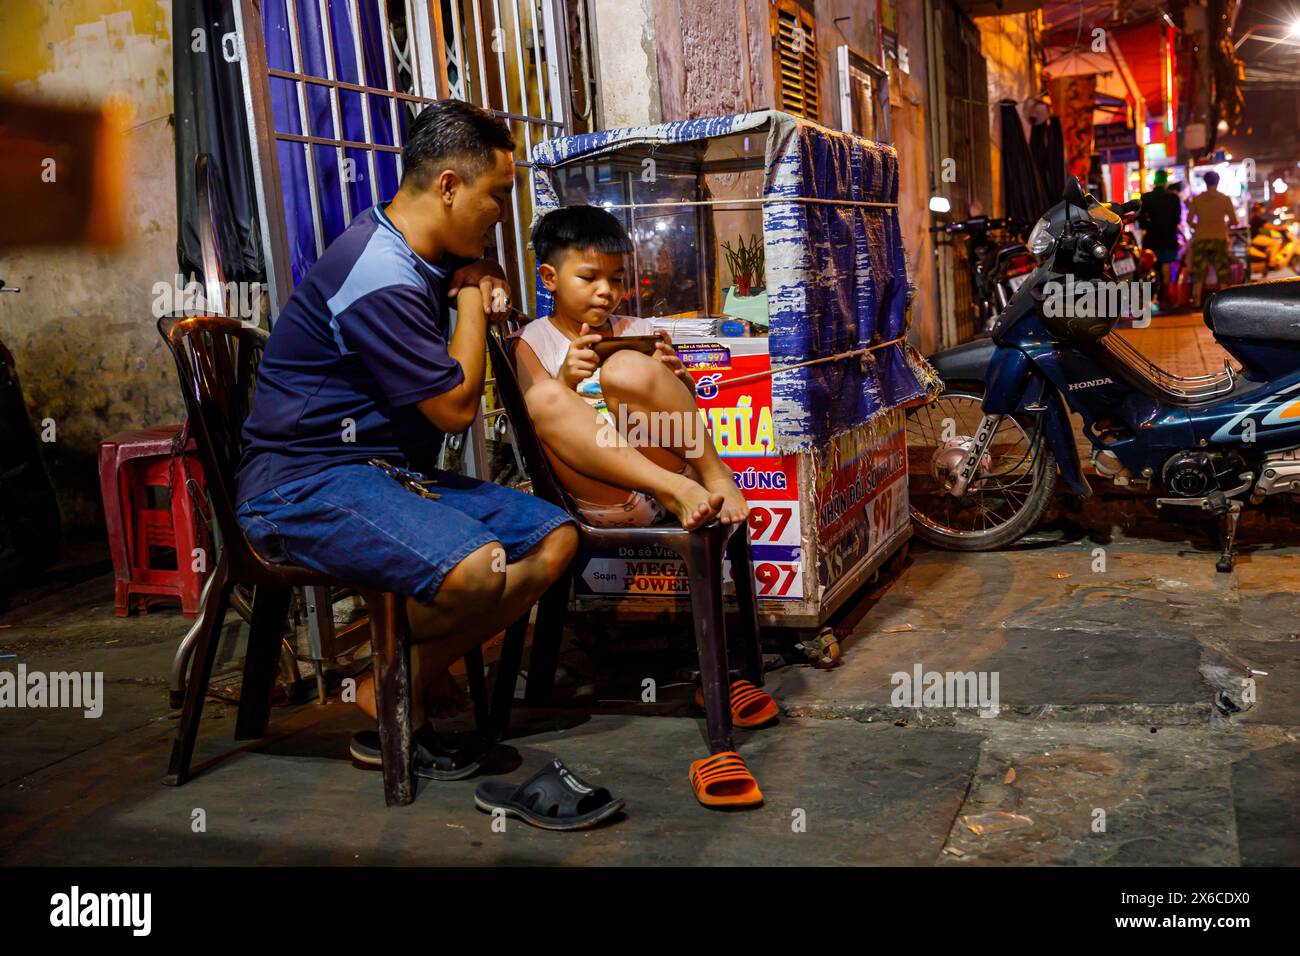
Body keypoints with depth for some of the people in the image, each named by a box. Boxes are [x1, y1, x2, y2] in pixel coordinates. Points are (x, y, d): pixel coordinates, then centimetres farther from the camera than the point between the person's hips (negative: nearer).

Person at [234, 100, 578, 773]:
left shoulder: (418, 258, 13)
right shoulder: (379, 278, -20)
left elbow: (471, 273, 38)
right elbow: (455, 407, -15)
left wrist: (480, 282, 11)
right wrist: (471, 297, -1)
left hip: (389, 473, 10)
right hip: (304, 483, -10)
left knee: (554, 540, -3)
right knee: (477, 570, -34)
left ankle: (416, 675, 3)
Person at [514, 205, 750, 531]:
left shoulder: (638, 331, 18)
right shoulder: (534, 342, 11)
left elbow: (685, 408, 19)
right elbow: (534, 427, 1)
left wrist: (677, 379, -2)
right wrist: (564, 379, -16)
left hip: (670, 466, 1)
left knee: (625, 368, -22)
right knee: (543, 396, -27)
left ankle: (716, 474, -14)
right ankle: (674, 491, -31)